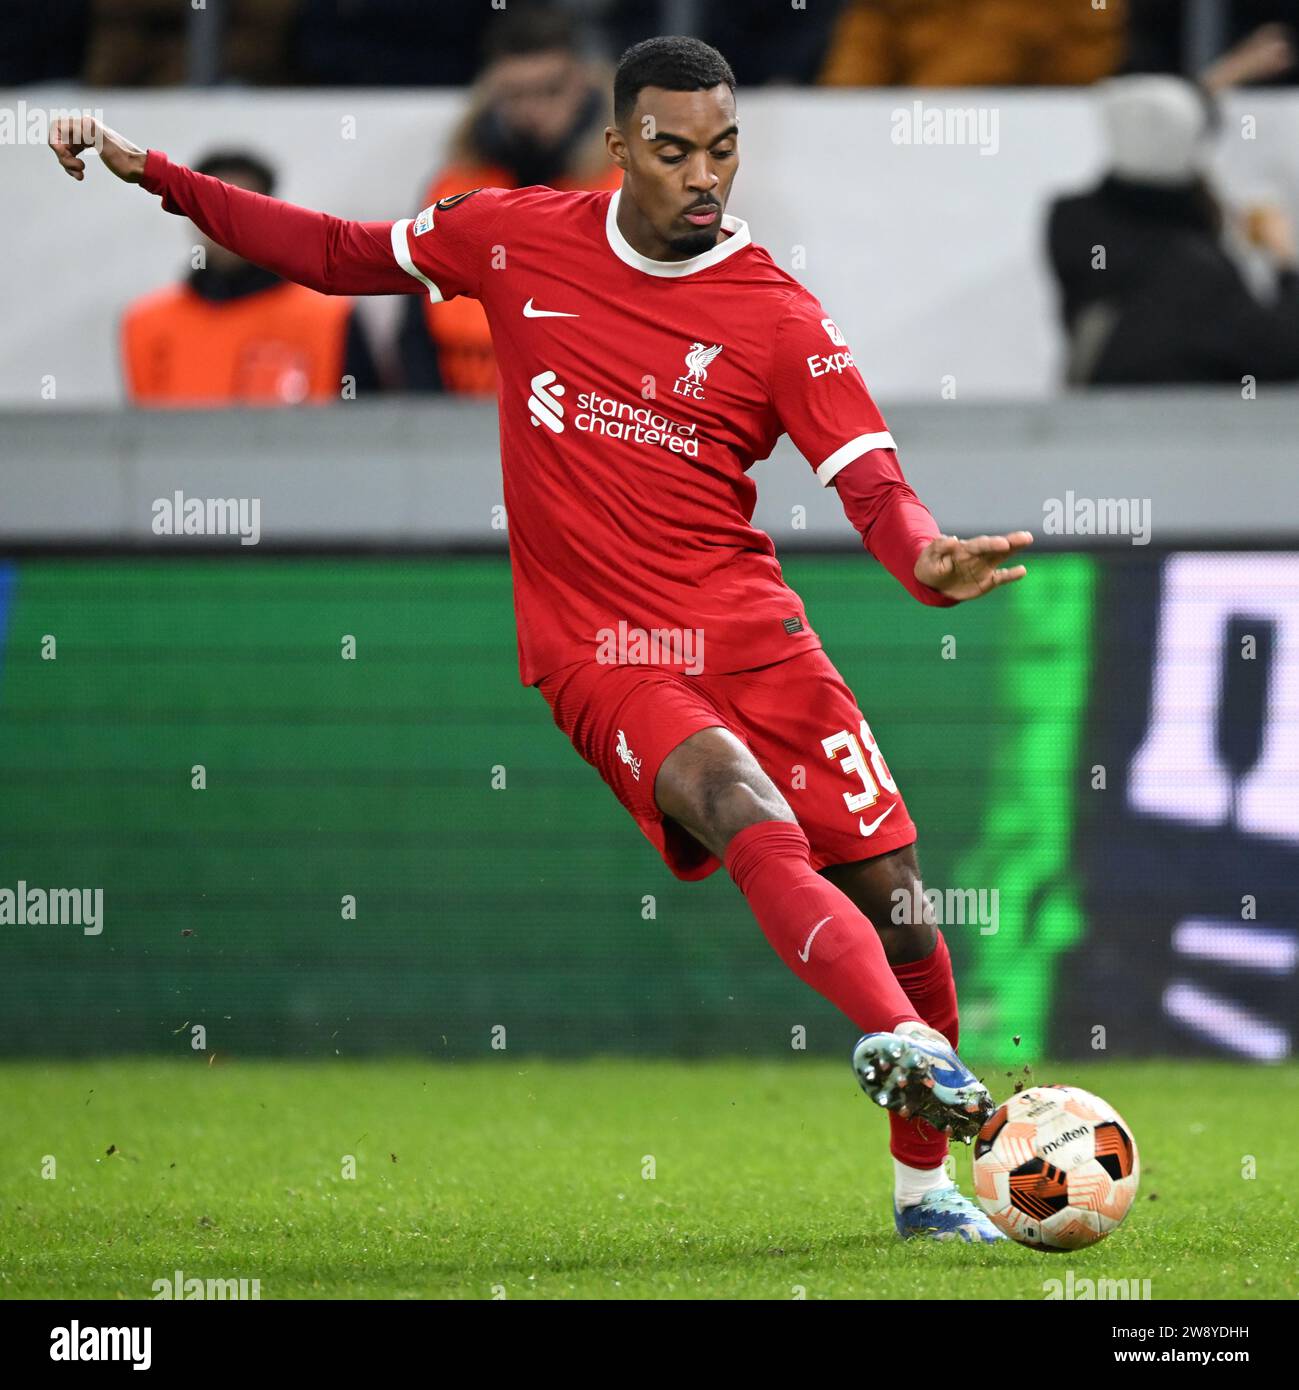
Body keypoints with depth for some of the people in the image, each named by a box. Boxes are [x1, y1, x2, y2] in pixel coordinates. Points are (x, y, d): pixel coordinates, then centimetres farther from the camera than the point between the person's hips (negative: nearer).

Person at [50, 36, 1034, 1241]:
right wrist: (152, 175, 14)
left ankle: (924, 1181, 17)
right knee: (756, 825, -30)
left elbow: (871, 486, -10)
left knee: (894, 891, -2)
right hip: (601, 656, -2)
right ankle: (911, 1048, -51)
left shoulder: (776, 315, -1)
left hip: (750, 633, 2)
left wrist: (927, 559, -34)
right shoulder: (516, 238, 3)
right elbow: (342, 256, 17)